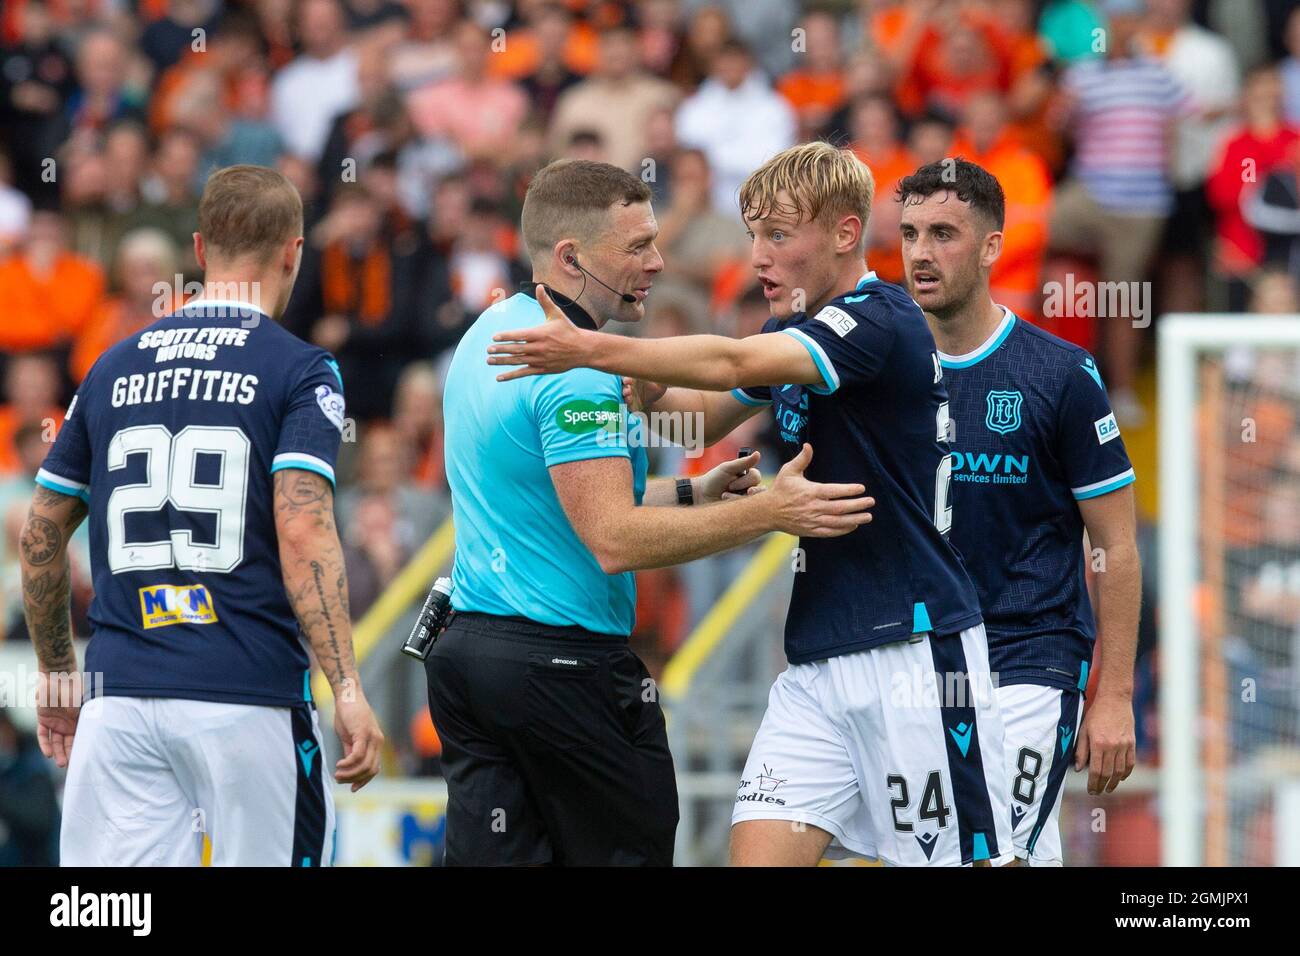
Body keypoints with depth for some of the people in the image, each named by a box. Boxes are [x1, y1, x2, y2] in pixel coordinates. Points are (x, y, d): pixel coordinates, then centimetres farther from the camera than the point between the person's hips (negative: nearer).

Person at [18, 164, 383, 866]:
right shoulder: (299, 370, -1)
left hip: (119, 697, 4)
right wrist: (347, 691, -17)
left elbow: (41, 535, 18)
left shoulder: (114, 368, 13)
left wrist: (57, 675, 29)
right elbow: (302, 531, -14)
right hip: (249, 697, -4)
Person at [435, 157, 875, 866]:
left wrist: (690, 492, 17)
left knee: (493, 858, 5)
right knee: (626, 853, 2)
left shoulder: (487, 334, 13)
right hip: (565, 662, -9)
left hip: (467, 643, 9)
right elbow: (615, 541, -24)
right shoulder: (577, 374, -18)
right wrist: (769, 513, -23)